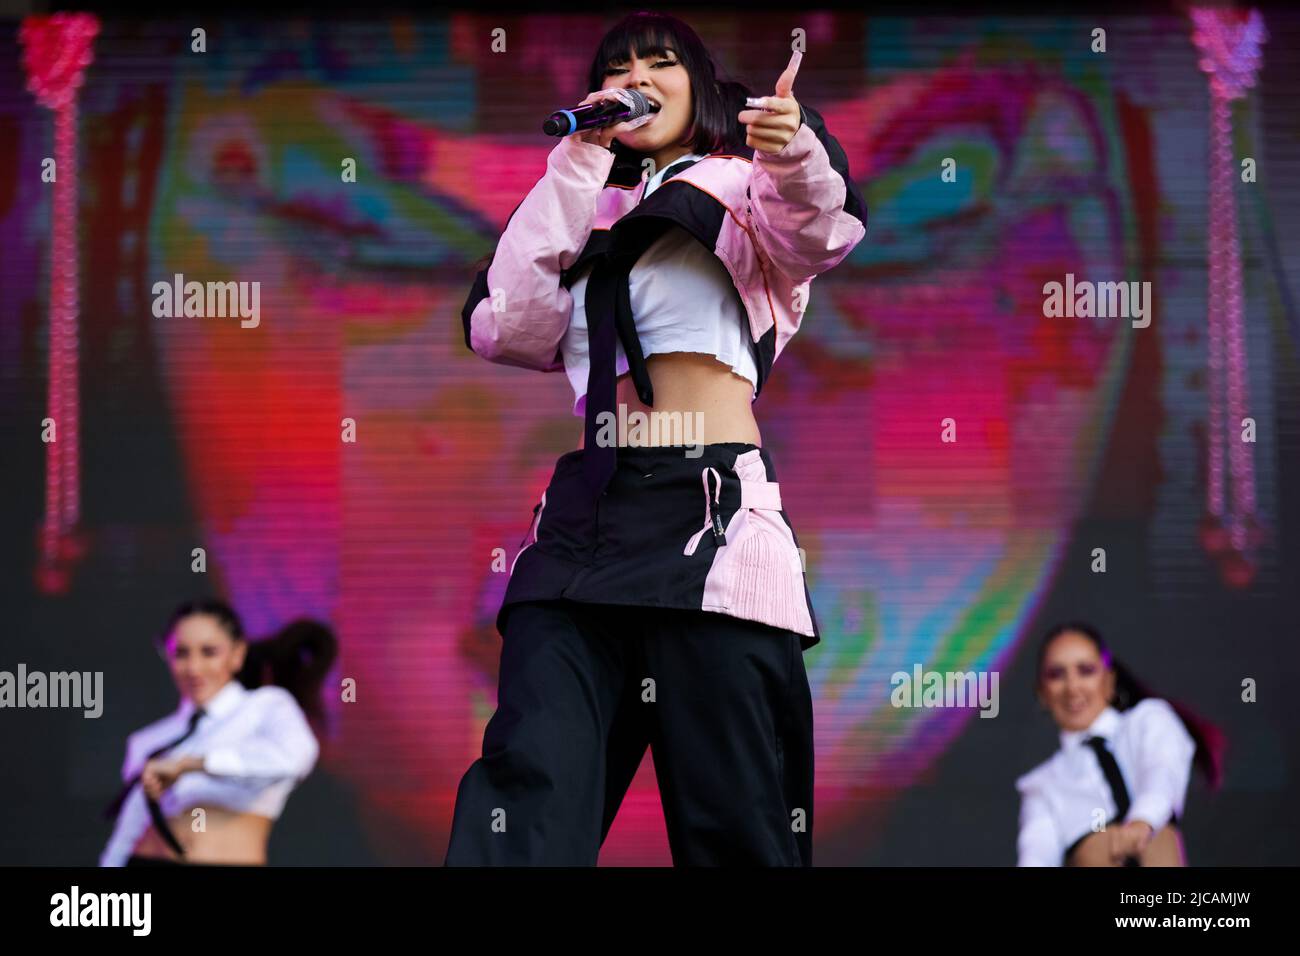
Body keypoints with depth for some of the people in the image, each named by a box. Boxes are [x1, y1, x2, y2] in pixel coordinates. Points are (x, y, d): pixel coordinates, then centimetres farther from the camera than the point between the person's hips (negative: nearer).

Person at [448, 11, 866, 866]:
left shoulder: (740, 187, 11)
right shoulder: (590, 218, 25)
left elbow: (811, 230, -14)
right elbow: (507, 328, 9)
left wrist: (796, 156, -38)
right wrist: (578, 166, 9)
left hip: (709, 516, -4)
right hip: (583, 520, 4)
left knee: (733, 823, -7)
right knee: (531, 797, -12)